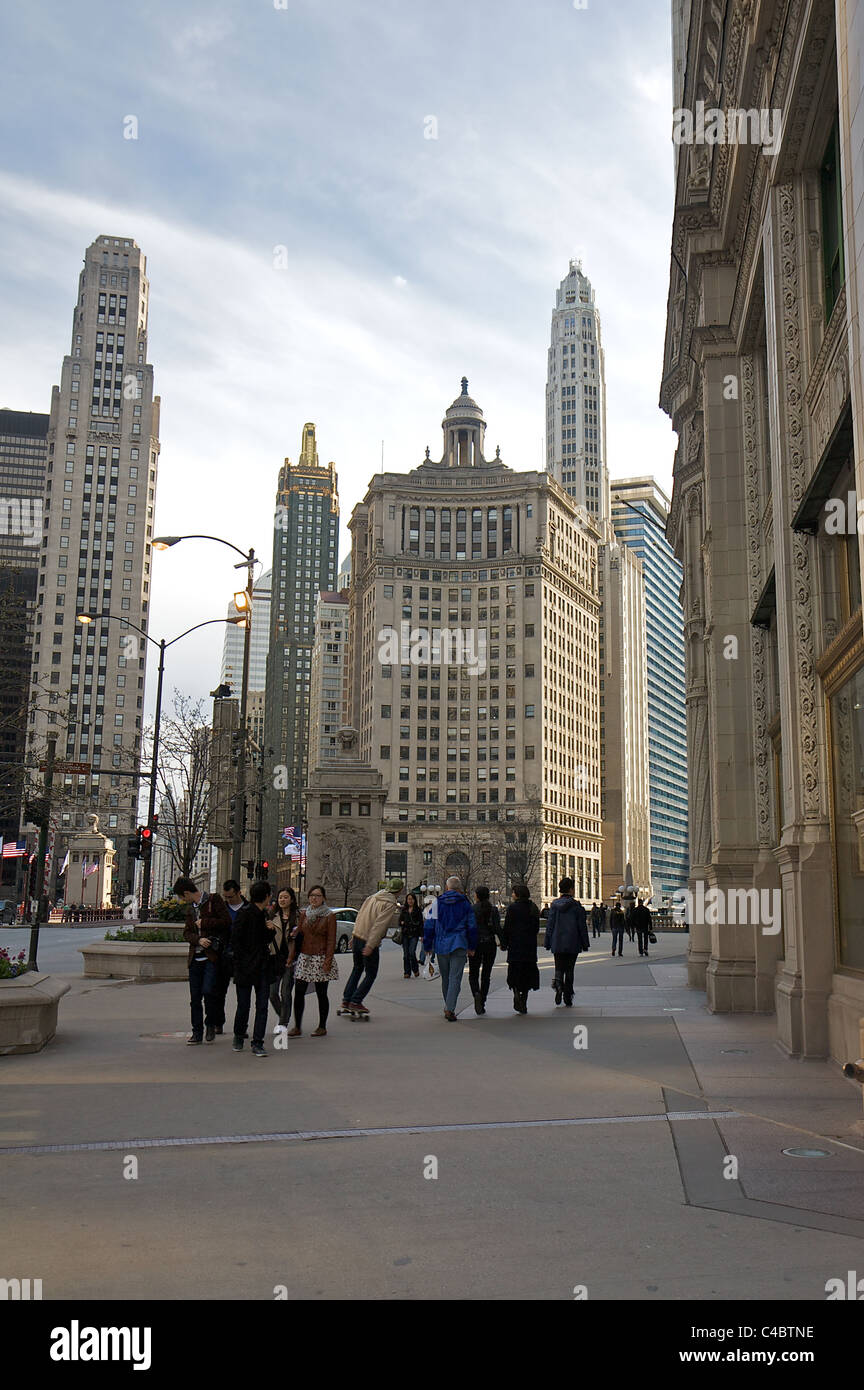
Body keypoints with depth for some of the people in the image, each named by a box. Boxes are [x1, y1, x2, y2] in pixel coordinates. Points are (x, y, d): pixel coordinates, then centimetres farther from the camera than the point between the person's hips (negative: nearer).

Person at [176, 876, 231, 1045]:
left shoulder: (213, 899, -2)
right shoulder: (190, 908, 17)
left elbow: (226, 921, -10)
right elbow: (187, 933, 12)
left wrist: (203, 923, -6)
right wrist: (199, 939, -8)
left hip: (212, 956, -6)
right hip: (195, 958, 6)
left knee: (208, 991, -16)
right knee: (195, 997, 5)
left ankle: (211, 1025, 7)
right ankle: (197, 1032, 14)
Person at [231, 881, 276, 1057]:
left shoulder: (263, 914, 13)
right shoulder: (245, 913, -9)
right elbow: (235, 939, -12)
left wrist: (271, 930, 1)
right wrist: (240, 964, -14)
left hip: (262, 968, 6)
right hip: (245, 968, -6)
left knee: (262, 1006, 0)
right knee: (243, 1005, 3)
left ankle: (257, 1044, 3)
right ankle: (238, 1037, 26)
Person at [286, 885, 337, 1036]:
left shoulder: (329, 916, -4)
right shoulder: (304, 914, 9)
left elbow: (331, 940, -7)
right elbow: (297, 935, 11)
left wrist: (328, 961, -14)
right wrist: (291, 956, 4)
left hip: (320, 958, -4)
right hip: (304, 957, 4)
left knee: (321, 994, 3)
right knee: (298, 993, 0)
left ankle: (322, 1027, 15)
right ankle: (297, 1027, 7)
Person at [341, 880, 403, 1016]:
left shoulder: (372, 897, 10)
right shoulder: (390, 904, -13)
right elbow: (379, 925, -21)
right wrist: (370, 945, -24)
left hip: (357, 937, 7)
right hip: (369, 940, -7)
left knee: (357, 969, 22)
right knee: (371, 974, 6)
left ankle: (346, 1000, 20)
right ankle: (355, 1002, 2)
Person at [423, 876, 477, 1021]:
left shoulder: (436, 903, 3)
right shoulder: (465, 904, 3)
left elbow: (428, 926, 3)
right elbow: (472, 927, 6)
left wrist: (428, 946, 10)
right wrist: (472, 947, 14)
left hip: (441, 946, 2)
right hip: (459, 946, -2)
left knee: (445, 978, 15)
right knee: (455, 978, -4)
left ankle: (448, 1007, 24)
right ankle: (450, 1009, -16)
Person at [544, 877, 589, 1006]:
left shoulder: (554, 904, 0)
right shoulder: (576, 906, -6)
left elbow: (549, 924, 2)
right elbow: (582, 926, -3)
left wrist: (548, 943, 8)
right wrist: (585, 944, 5)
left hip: (557, 943, 1)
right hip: (573, 944, -1)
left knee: (559, 968, 9)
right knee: (569, 970, 9)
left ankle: (558, 982, -24)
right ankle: (568, 999, 9)